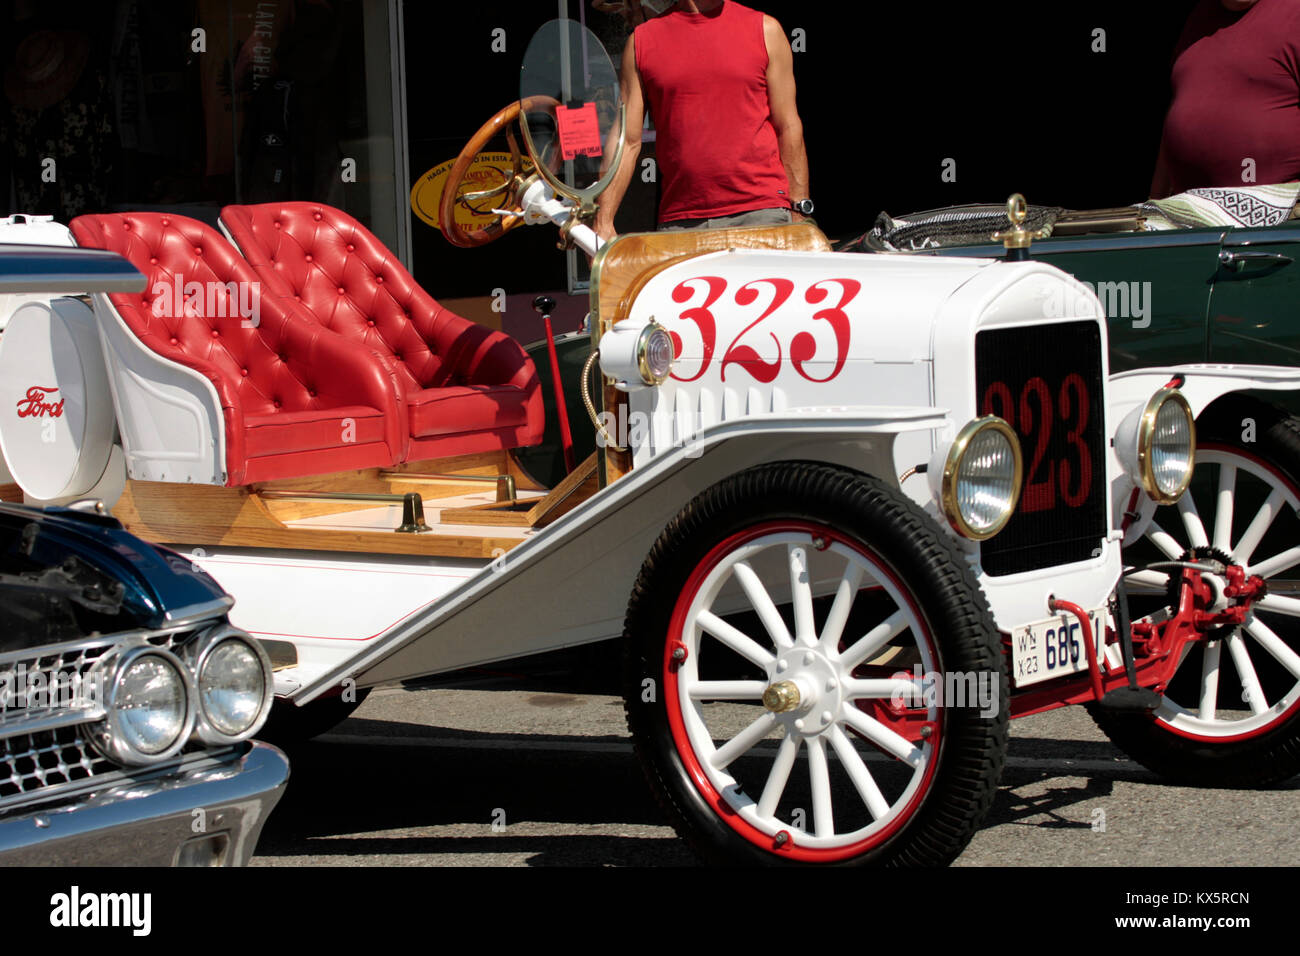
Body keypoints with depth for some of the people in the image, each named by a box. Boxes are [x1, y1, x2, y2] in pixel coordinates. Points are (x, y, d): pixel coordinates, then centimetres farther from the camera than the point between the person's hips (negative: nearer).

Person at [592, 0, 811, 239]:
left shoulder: (765, 29, 10)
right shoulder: (642, 40, 10)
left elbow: (788, 129, 10)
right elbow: (626, 141, 8)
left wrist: (799, 217, 3)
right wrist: (602, 223, -1)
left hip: (761, 214, -1)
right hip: (679, 224, 1)